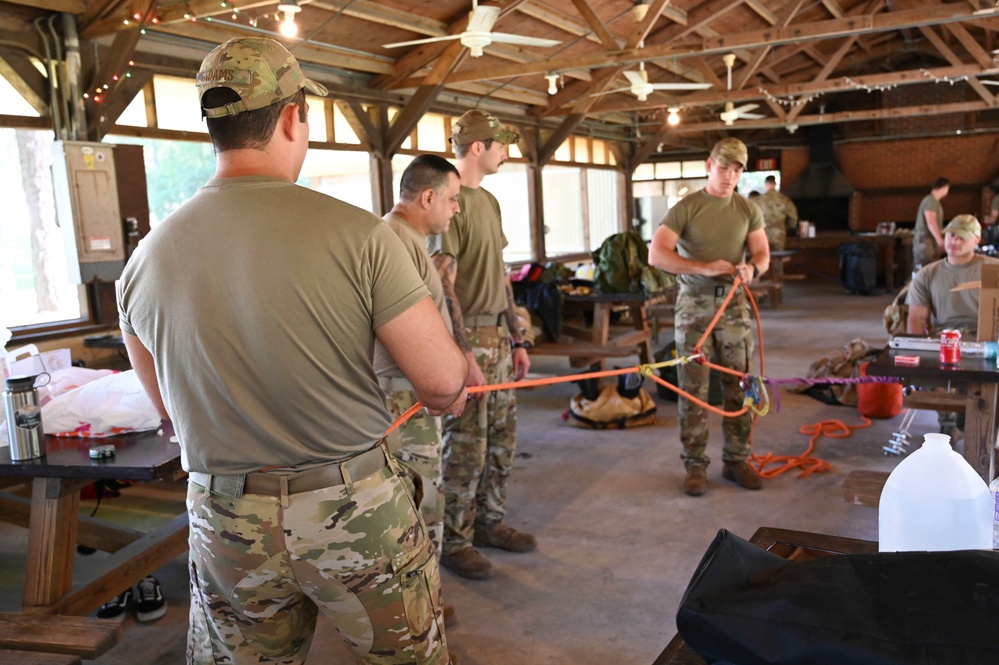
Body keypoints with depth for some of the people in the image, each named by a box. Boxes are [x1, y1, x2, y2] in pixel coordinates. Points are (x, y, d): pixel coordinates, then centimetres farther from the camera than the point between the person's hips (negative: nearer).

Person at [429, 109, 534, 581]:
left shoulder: (490, 202, 16)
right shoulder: (451, 202, -13)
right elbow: (443, 285, -18)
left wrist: (516, 340, 17)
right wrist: (463, 353, -21)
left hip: (498, 335, 9)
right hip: (466, 336, -9)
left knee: (502, 439, 15)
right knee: (466, 445, -1)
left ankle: (490, 523, 30)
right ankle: (454, 541, 14)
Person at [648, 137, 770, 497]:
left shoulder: (748, 210, 9)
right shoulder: (686, 208, -3)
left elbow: (762, 254, 7)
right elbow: (656, 254, -13)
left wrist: (752, 268, -18)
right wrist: (705, 268, -22)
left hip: (734, 304, 3)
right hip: (694, 305, -3)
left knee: (739, 386, 6)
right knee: (693, 389, 0)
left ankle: (736, 460, 21)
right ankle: (695, 465, 11)